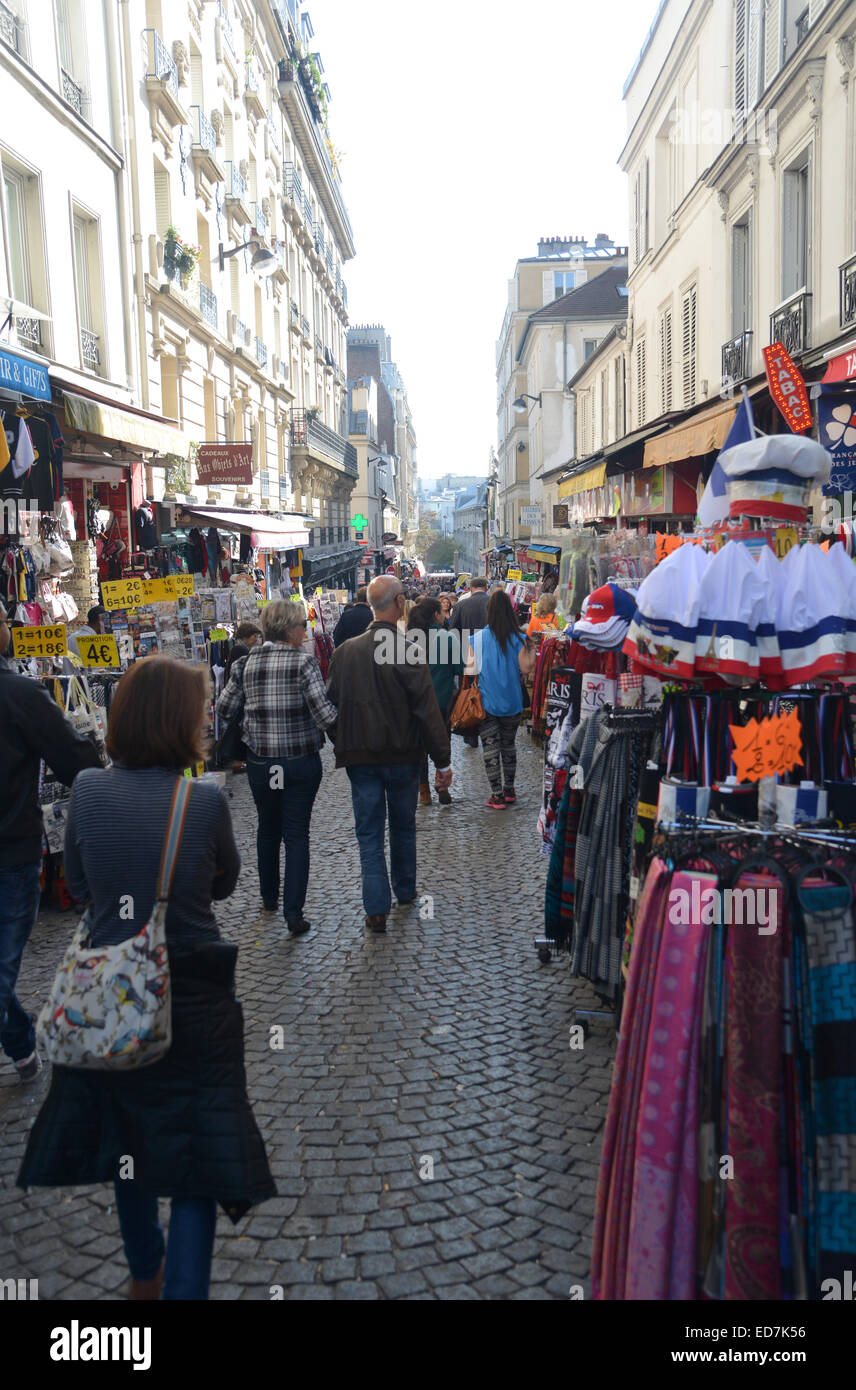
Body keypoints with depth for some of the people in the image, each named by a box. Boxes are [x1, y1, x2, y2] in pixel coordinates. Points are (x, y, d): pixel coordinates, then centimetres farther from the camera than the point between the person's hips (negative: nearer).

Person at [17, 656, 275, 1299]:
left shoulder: (88, 792, -9)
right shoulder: (206, 801, -18)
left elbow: (78, 884, 6)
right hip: (194, 999, -4)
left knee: (125, 1140, 25)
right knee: (196, 1153, 10)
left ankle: (144, 1274, 46)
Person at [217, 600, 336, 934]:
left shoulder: (245, 665, -2)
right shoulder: (304, 663, -14)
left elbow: (224, 710, 6)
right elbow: (325, 715, -19)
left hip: (259, 762, 4)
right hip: (301, 762, -4)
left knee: (268, 828, 21)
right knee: (296, 833, 4)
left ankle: (269, 897, 36)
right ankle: (293, 912, 0)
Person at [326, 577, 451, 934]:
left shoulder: (345, 651, -2)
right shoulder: (408, 651, -15)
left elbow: (332, 703, 7)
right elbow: (427, 710, -14)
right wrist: (442, 761, -8)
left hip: (360, 757, 2)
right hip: (403, 755, -1)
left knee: (369, 832, 7)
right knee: (404, 826, 19)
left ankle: (377, 910, 2)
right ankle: (405, 891, 34)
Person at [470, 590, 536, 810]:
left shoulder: (477, 639, -8)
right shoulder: (517, 639, -7)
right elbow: (525, 668, -7)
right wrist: (532, 651, 9)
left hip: (487, 701, -2)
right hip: (512, 702, 2)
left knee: (490, 747, 3)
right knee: (509, 745, 17)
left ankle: (497, 796, 3)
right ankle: (509, 791, 24)